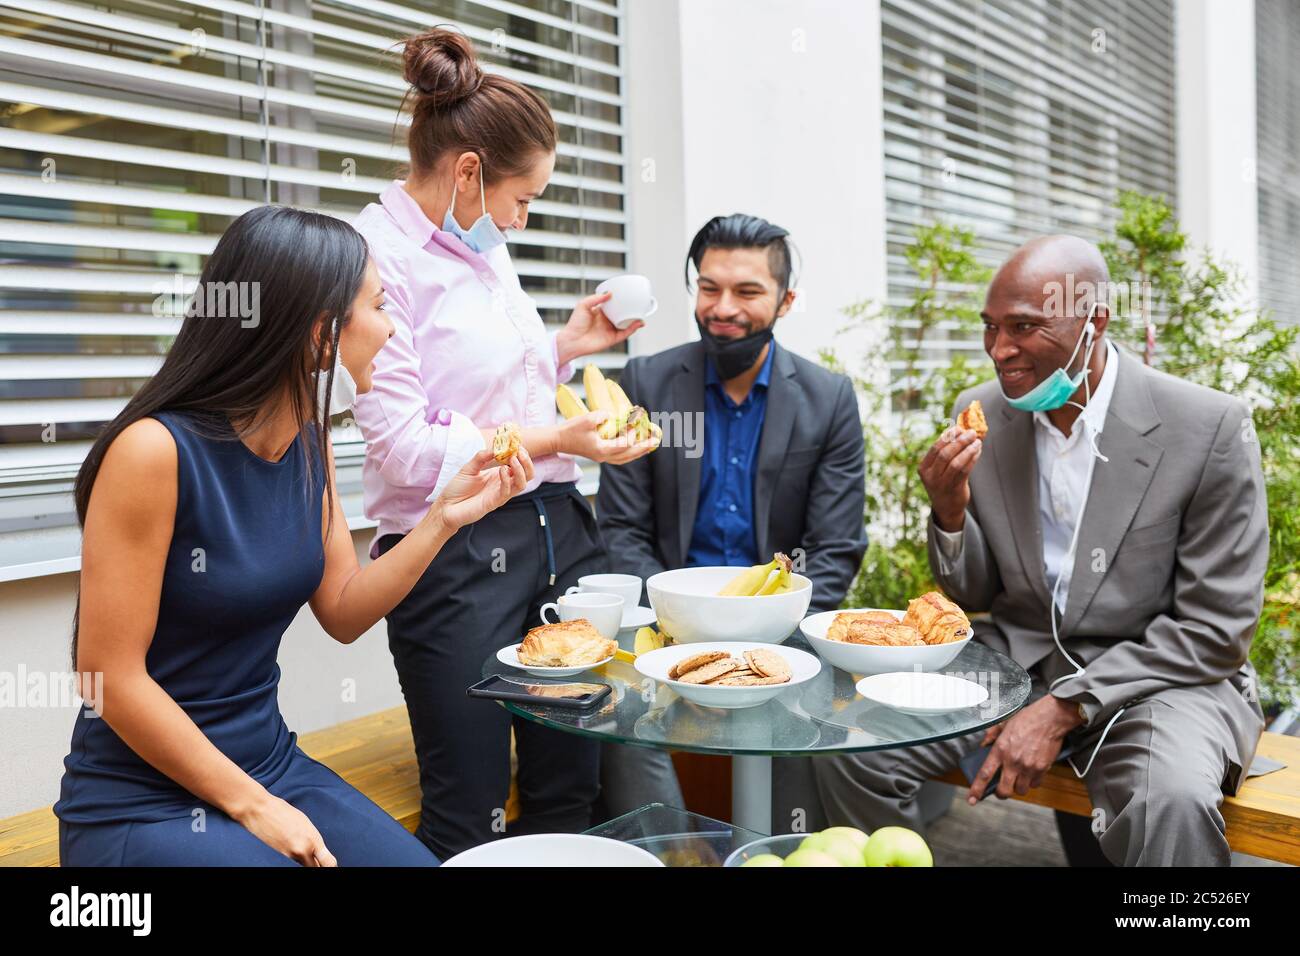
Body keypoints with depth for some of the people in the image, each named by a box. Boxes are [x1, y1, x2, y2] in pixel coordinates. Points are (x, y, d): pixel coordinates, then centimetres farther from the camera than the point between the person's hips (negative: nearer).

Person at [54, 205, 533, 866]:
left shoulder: (309, 444, 0)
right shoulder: (156, 450, -21)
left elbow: (342, 612, 5)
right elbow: (110, 675, -18)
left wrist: (444, 518, -7)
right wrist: (251, 805, -15)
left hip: (271, 761, 6)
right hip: (142, 803, -6)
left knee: (418, 858, -7)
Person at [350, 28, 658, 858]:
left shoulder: (485, 245, 13)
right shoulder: (377, 257, -12)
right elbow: (403, 447, -16)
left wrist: (566, 347, 9)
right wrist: (552, 439, -17)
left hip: (560, 526, 8)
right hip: (458, 554, -8)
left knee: (571, 792, 15)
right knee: (468, 819, 5)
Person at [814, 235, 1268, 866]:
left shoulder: (1211, 428, -13)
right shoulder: (982, 413, -1)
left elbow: (1215, 630, -11)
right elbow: (975, 596, 7)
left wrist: (1064, 710, -19)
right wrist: (950, 512, -15)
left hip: (1156, 672, -3)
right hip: (1016, 655, 4)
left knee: (1170, 804, -35)